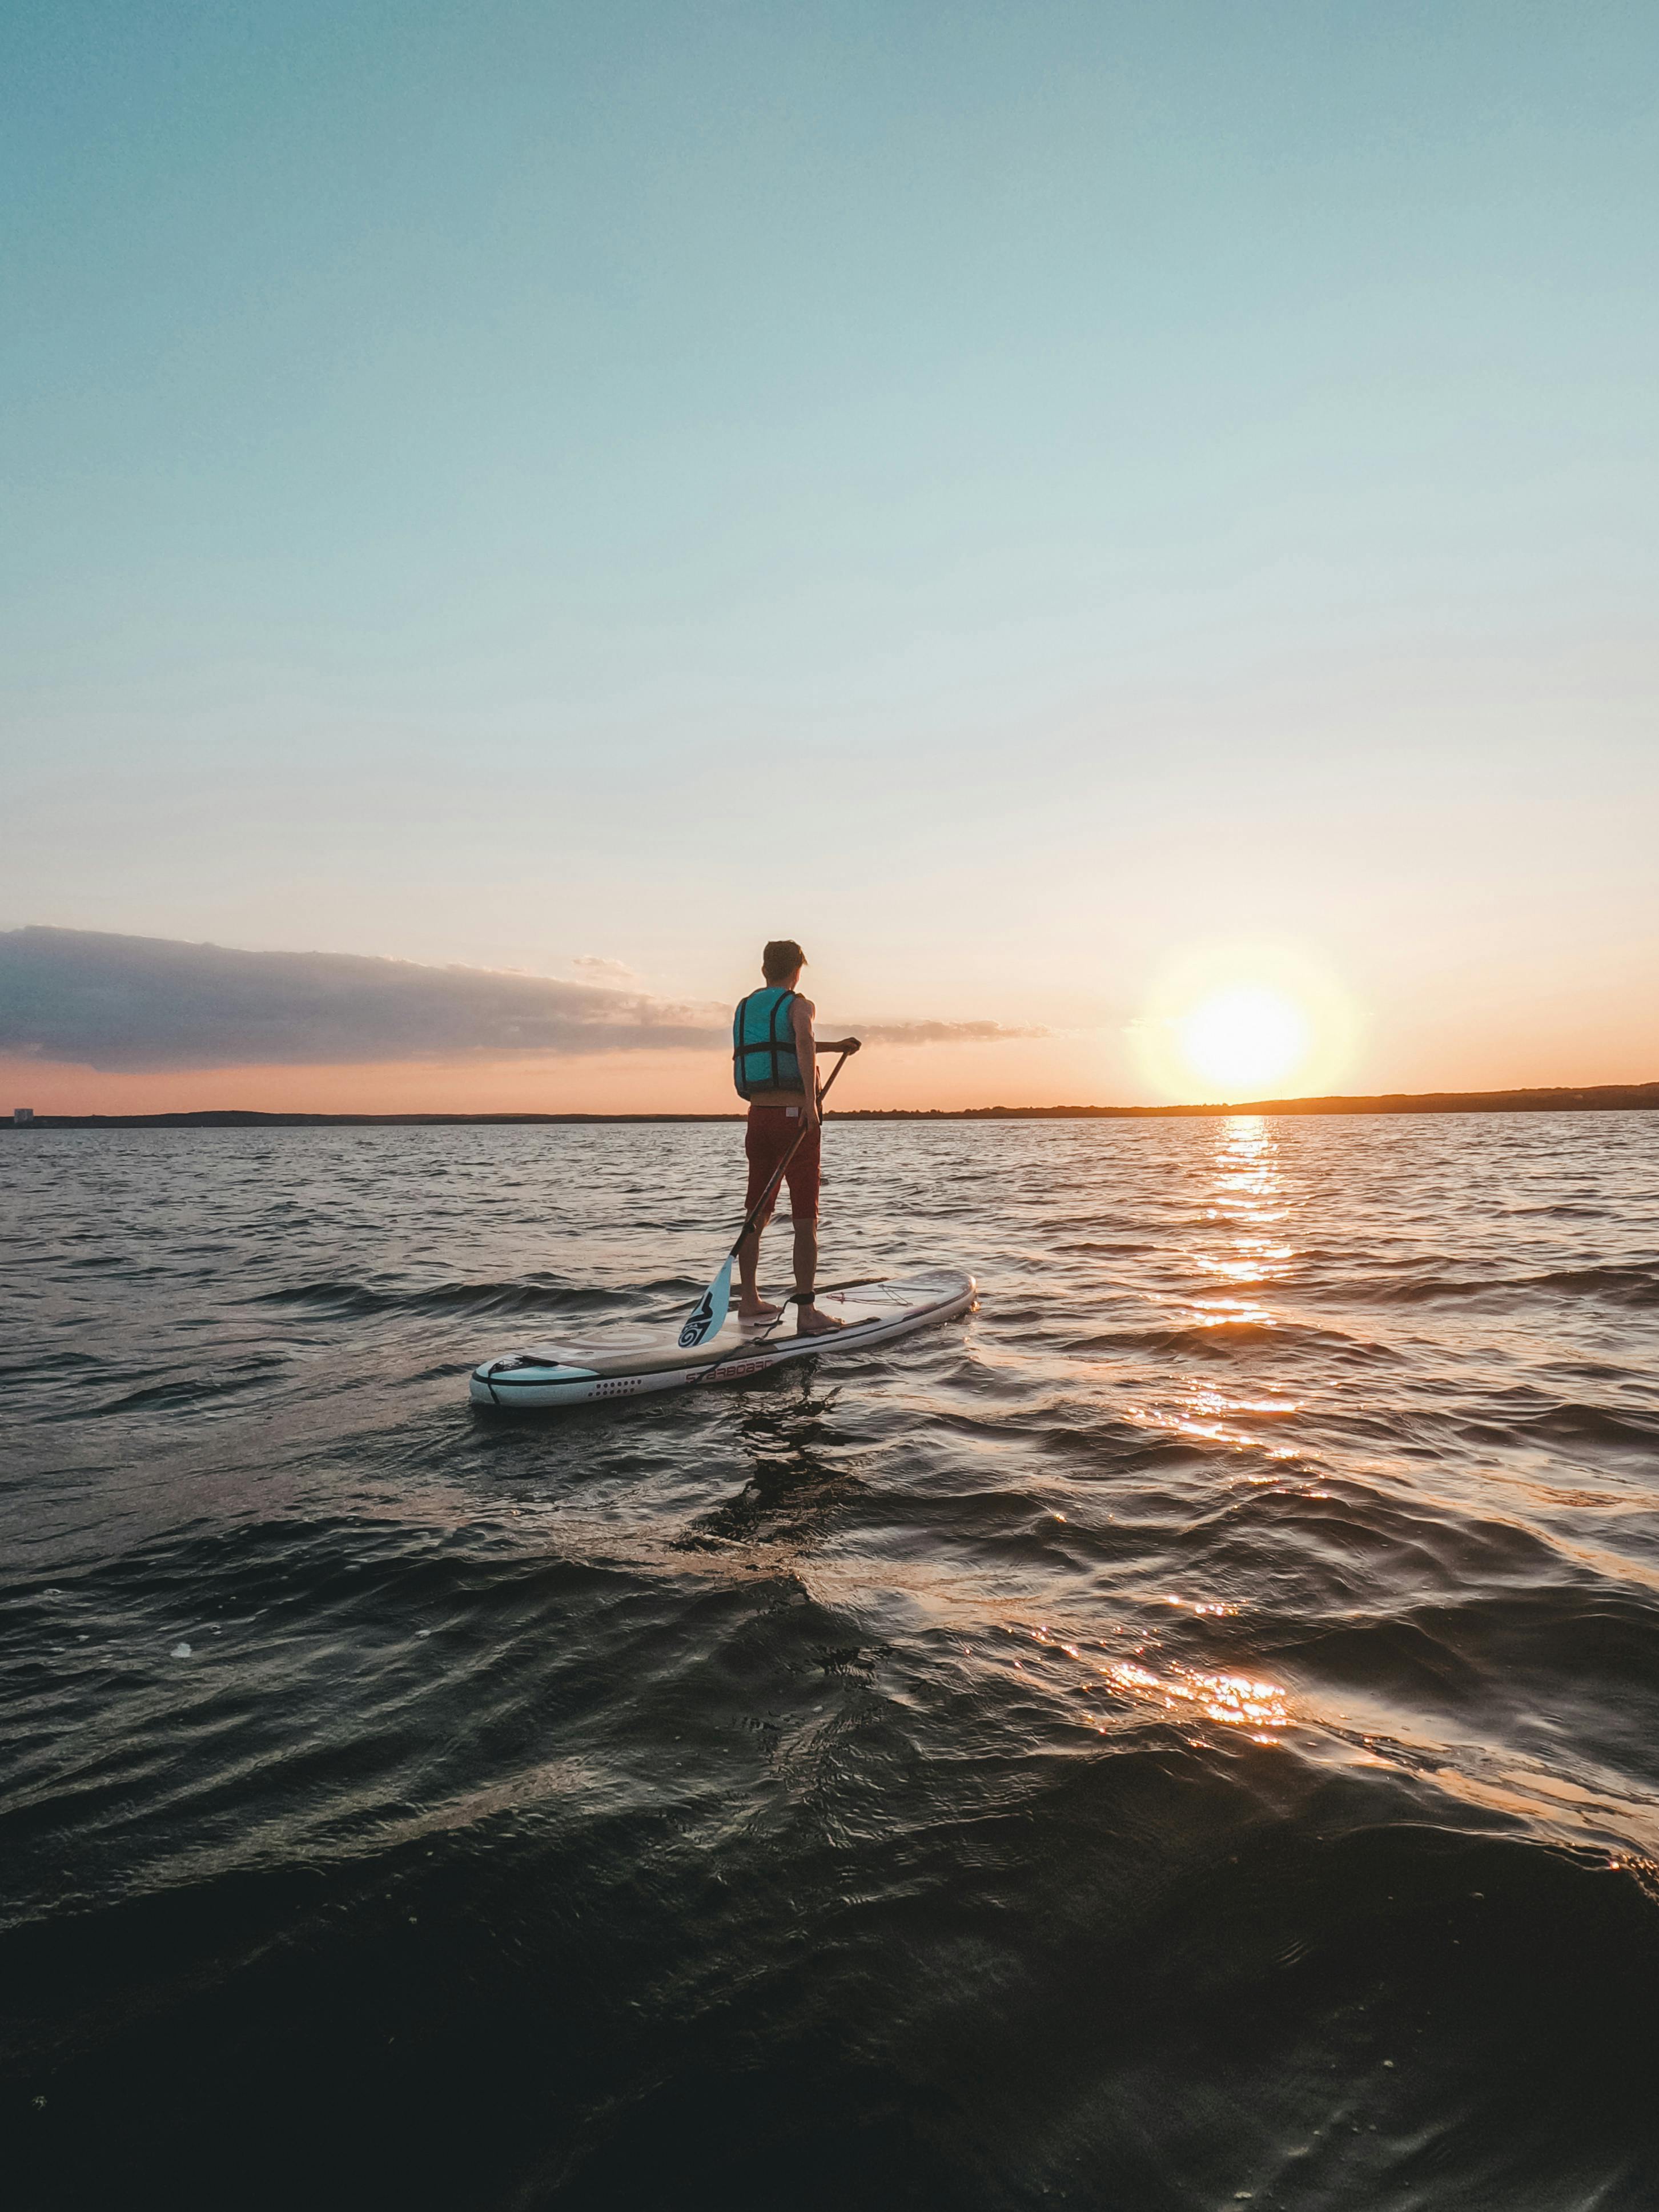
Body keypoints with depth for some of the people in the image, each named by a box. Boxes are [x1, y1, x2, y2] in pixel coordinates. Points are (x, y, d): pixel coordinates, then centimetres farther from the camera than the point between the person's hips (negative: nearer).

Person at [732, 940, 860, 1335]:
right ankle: (805, 1312, -4)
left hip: (758, 1118, 6)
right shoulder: (799, 1004, -5)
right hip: (794, 1117, -6)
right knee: (805, 1219, -2)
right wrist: (811, 1100, -31)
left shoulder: (743, 1008, 15)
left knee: (757, 1214, 16)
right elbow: (803, 1042, -27)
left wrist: (833, 1046, 37)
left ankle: (749, 1300, 23)